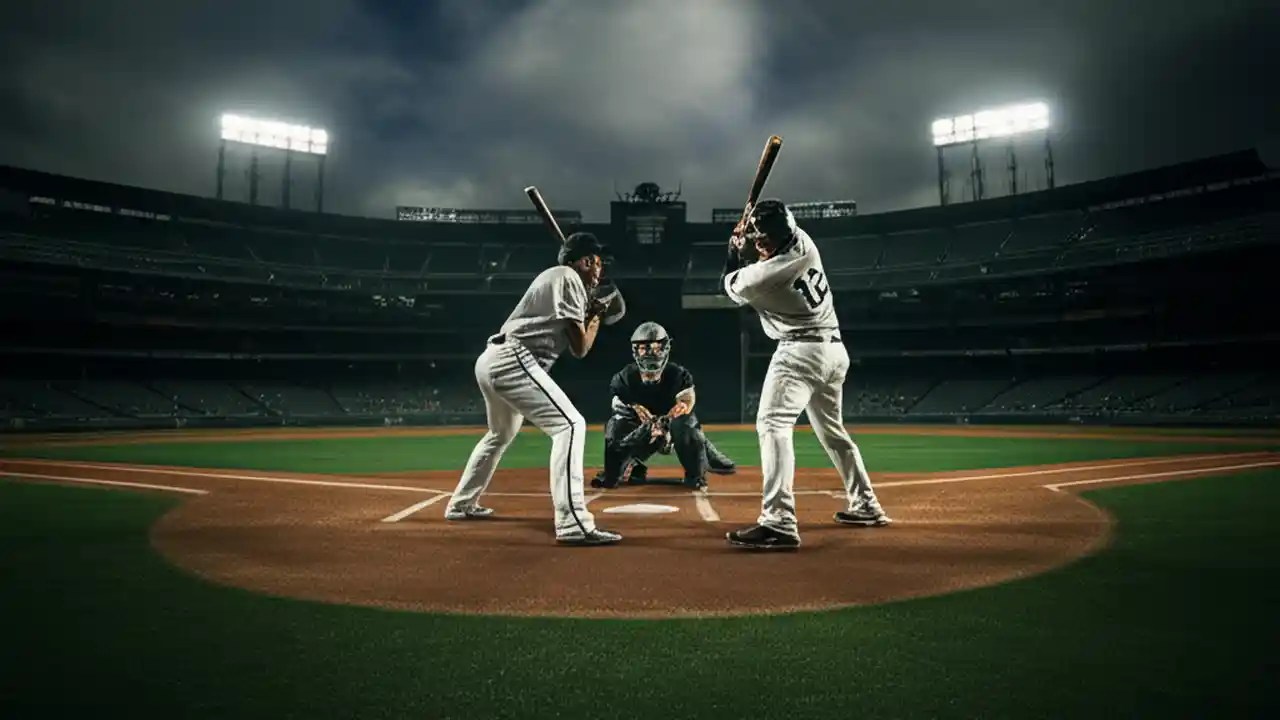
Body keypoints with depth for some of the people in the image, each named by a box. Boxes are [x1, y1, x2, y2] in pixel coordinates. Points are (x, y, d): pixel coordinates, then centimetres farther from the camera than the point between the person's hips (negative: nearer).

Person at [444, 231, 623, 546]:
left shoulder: (553, 276, 25)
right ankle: (572, 523, -27)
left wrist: (587, 313, 20)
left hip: (491, 361, 11)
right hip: (512, 361, -11)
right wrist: (596, 319, 9)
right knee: (570, 424, -17)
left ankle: (462, 504, 44)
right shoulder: (569, 277, -4)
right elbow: (580, 348, -7)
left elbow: (563, 332, 27)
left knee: (501, 434, 30)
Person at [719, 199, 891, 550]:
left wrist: (736, 249, 17)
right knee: (831, 429, 21)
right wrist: (746, 241, 11)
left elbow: (729, 284, 5)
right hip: (835, 348, 9)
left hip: (800, 351, -9)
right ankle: (866, 506, 33)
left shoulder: (755, 279, -19)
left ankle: (779, 522, -29)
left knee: (772, 425, -16)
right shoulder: (803, 242, -1)